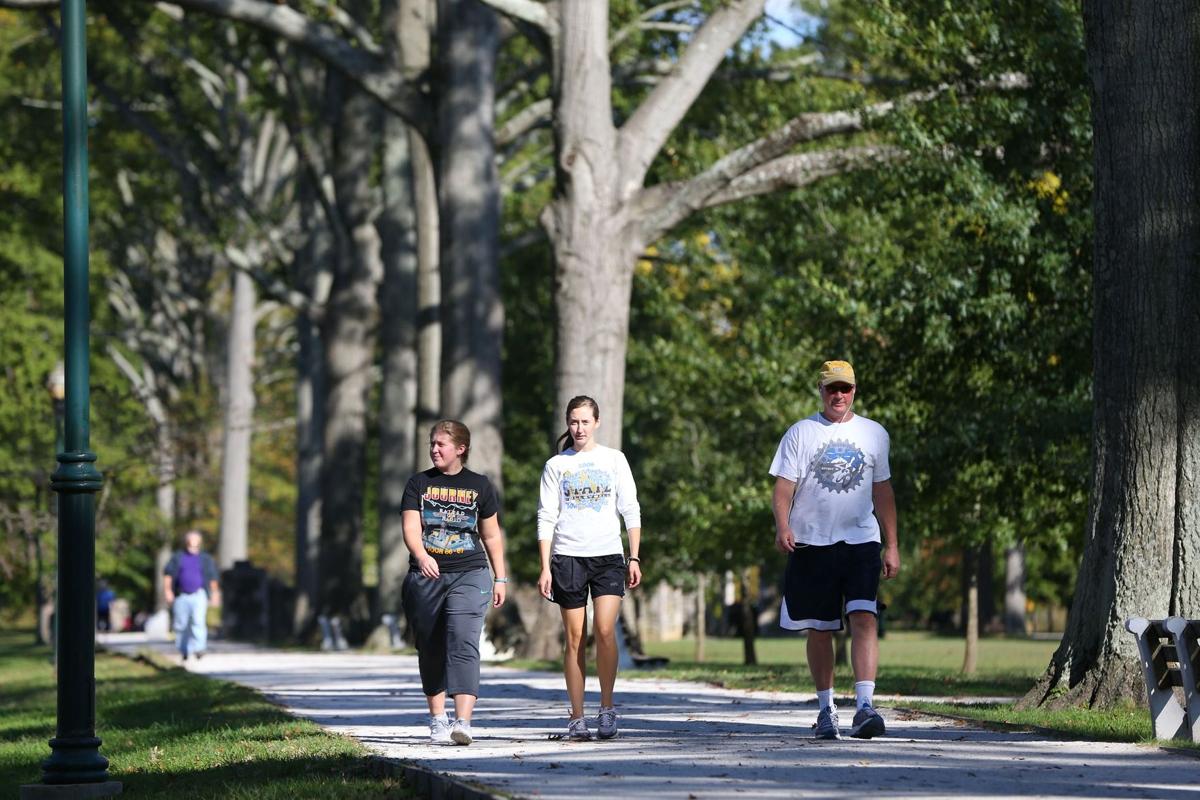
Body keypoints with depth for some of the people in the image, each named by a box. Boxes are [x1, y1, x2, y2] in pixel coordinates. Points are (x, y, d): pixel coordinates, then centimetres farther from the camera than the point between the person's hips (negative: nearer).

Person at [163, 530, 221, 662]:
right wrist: (167, 590, -5)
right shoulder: (178, 557, 11)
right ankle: (184, 651, 15)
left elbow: (213, 578, 14)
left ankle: (199, 649, -25)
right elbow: (168, 574, 6)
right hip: (181, 596, 1)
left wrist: (215, 595, 11)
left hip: (199, 595, -1)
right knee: (181, 625, 3)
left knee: (198, 621, -19)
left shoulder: (206, 559, 11)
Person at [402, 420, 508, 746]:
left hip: (470, 575, -2)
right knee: (431, 650, 7)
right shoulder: (419, 483, 8)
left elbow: (492, 536, 14)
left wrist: (500, 578, 12)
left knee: (463, 643, -17)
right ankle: (437, 720, 19)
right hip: (426, 576, 2)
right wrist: (421, 556, -24)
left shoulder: (479, 486, 8)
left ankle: (463, 722, -25)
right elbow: (410, 527, -4)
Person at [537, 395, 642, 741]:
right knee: (575, 638, 0)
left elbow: (631, 511, 10)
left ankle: (607, 707, -4)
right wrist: (545, 567, -2)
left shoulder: (614, 459, 9)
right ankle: (576, 718, 4)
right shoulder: (556, 465, 7)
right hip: (568, 557, 0)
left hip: (608, 556, 0)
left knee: (604, 630, -16)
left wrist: (634, 558, 4)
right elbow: (546, 518, 5)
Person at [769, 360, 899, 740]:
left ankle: (865, 706, -23)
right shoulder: (801, 433, 4)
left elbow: (883, 492, 17)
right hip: (812, 543, 0)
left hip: (861, 541, 1)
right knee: (820, 629, 5)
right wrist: (782, 527, -19)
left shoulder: (874, 434, 11)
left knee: (864, 619, -16)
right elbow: (783, 487, -1)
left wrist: (891, 546, 14)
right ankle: (826, 709, 18)